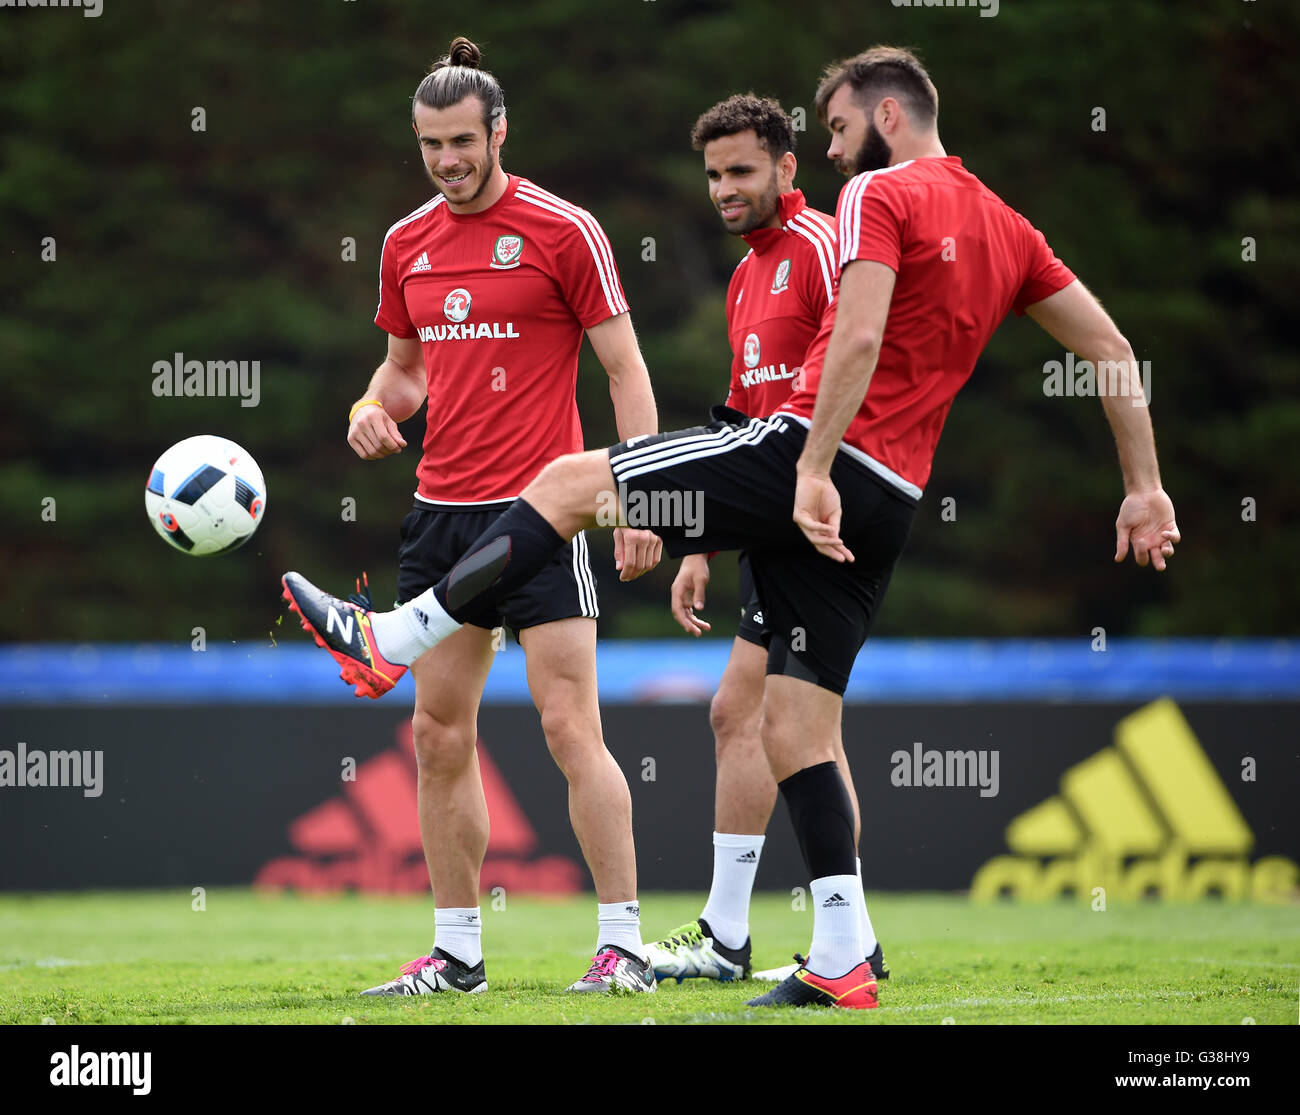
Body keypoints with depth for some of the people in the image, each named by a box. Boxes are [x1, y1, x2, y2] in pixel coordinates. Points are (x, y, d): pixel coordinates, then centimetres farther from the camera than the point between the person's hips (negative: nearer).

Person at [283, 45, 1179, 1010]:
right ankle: (841, 965, 4)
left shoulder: (881, 194, -4)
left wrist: (813, 471, -23)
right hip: (890, 506, 8)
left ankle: (401, 633, 0)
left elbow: (858, 339, -19)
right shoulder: (1005, 227, 20)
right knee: (797, 728, 9)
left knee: (572, 482, 0)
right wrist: (1145, 487, 22)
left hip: (820, 454, -8)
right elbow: (1112, 349, 20)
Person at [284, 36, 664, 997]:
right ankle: (457, 953, 13)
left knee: (570, 726, -11)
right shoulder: (407, 244, 11)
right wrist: (377, 406, 1)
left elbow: (626, 371, -5)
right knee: (440, 735, 6)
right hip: (441, 510, 6)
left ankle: (623, 944, -7)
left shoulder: (562, 231, -6)